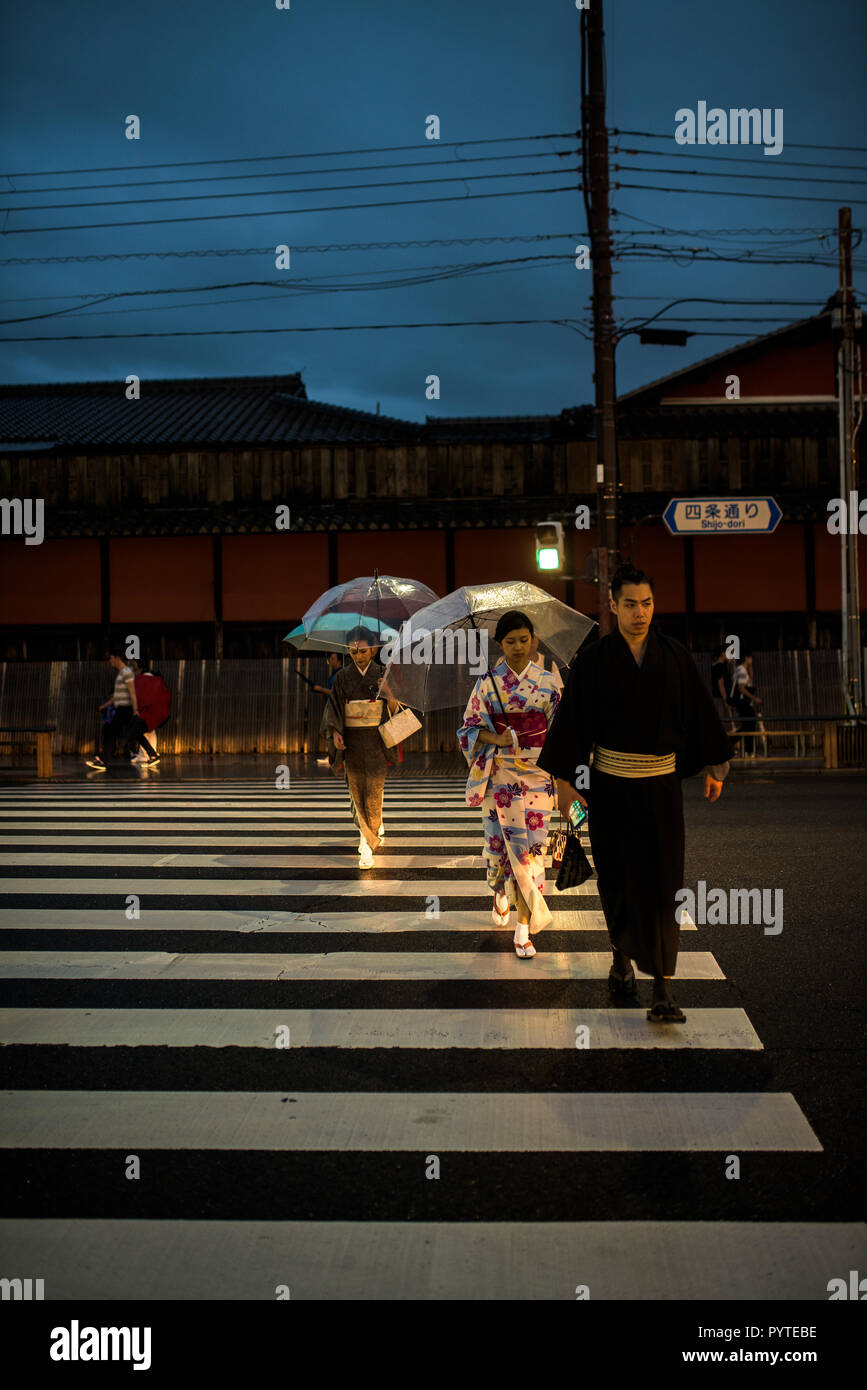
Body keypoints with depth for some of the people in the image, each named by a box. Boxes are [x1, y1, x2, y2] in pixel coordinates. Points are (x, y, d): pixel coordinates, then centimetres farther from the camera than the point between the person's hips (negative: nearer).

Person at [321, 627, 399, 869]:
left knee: (373, 789, -7)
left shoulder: (383, 675, 0)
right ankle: (377, 829, 28)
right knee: (357, 789, 5)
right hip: (351, 740, 2)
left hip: (376, 739, -2)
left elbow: (394, 710, -2)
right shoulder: (343, 677, 5)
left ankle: (368, 844, -3)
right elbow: (334, 709, 6)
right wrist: (335, 733, -9)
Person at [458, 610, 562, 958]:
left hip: (536, 774, 0)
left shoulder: (547, 681, 3)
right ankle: (502, 894, 38)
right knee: (500, 841, 5)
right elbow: (469, 727, 4)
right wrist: (497, 740, -14)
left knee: (530, 846, -4)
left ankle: (523, 930, -1)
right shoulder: (488, 682, 2)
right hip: (500, 775, 0)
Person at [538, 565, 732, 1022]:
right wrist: (565, 779, -7)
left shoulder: (675, 657, 0)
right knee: (617, 877, 11)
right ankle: (621, 955, 36)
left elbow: (699, 711, 8)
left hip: (661, 785, 0)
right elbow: (571, 718, -4)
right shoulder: (593, 660, -4)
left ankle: (662, 987, -5)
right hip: (610, 783, 0)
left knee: (659, 882, -4)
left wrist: (714, 768, 11)